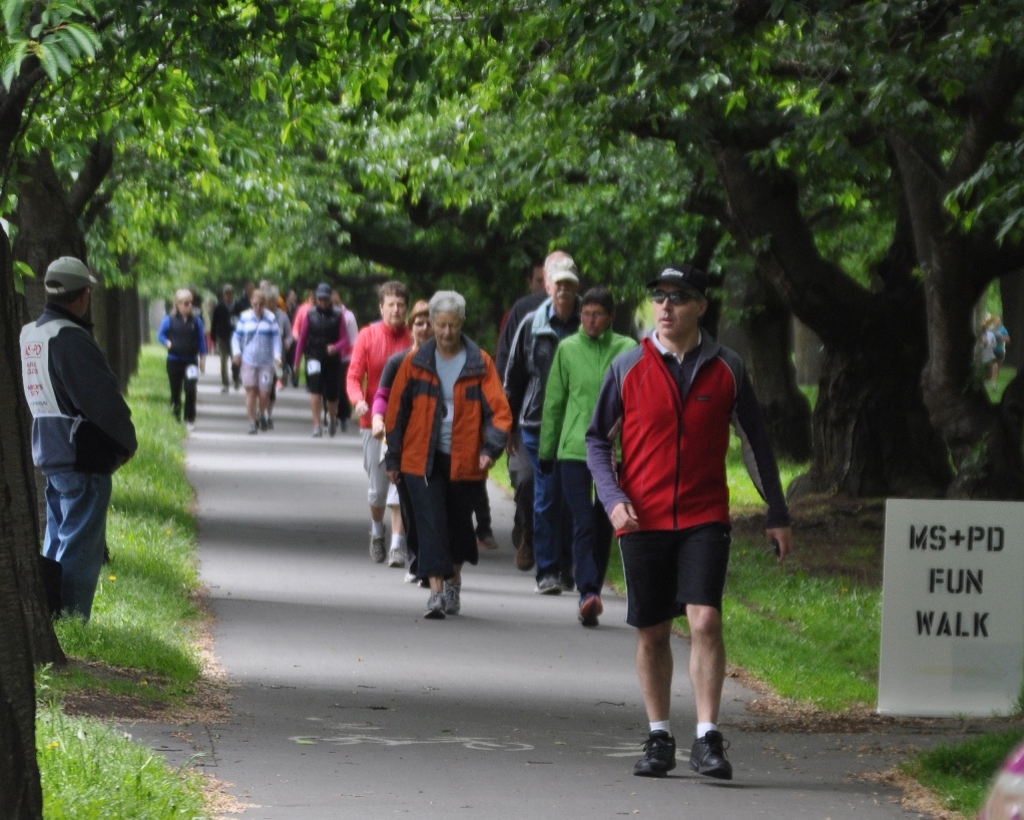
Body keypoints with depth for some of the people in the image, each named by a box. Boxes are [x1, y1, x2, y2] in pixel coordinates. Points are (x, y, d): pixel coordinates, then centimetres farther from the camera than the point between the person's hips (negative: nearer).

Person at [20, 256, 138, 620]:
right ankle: (70, 619, -4)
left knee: (57, 539, 17)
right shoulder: (70, 339, -19)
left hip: (48, 451, 9)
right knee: (80, 544, -4)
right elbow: (103, 397, -20)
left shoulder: (29, 335, 9)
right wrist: (127, 441, -5)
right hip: (83, 455, -9)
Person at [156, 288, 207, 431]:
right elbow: (160, 335, 5)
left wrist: (202, 360, 5)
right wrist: (168, 343, -14)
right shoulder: (169, 320, -2)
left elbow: (201, 341, 6)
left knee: (190, 389, -11)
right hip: (174, 361, 0)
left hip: (191, 361, 0)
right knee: (175, 391, 8)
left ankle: (190, 419, -2)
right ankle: (176, 417, 24)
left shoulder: (196, 321, 1)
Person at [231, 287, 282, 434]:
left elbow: (276, 338, 3)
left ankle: (261, 415, 28)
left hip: (266, 361, -1)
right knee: (250, 392, -2)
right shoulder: (245, 317, 5)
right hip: (248, 361, 1)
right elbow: (237, 336, 10)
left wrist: (277, 356, -10)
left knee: (264, 394, -2)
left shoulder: (271, 318, 2)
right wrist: (236, 352, -7)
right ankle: (252, 422, 7)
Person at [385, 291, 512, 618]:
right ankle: (436, 591, -16)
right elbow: (397, 410, 7)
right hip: (422, 458, -1)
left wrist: (491, 448, -18)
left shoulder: (480, 364, 0)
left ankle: (454, 582, 34)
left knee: (458, 523, 13)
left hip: (464, 460, 1)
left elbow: (498, 410, -3)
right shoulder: (415, 362, 2)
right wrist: (393, 459, 6)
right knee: (431, 523, -11)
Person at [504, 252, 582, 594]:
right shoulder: (532, 325, 3)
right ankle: (547, 570, 2)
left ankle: (567, 566, 14)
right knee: (546, 496, -2)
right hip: (538, 422, 0)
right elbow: (514, 376, 10)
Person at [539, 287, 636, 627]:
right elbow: (554, 402, 11)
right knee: (584, 524, -11)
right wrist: (546, 450, 13)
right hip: (574, 450, -1)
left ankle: (592, 593, 17)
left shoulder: (627, 350, 3)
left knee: (603, 526, 8)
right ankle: (588, 593, -20)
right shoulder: (567, 349, 5)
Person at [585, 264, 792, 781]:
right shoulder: (628, 367, 1)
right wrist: (613, 499, -7)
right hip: (642, 519, 1)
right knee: (652, 632, 8)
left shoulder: (725, 368, 2)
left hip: (705, 519, -1)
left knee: (705, 620, -15)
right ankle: (659, 739, 19)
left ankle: (708, 740, -13)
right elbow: (597, 438, 8)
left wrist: (777, 515, 11)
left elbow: (755, 442, 11)